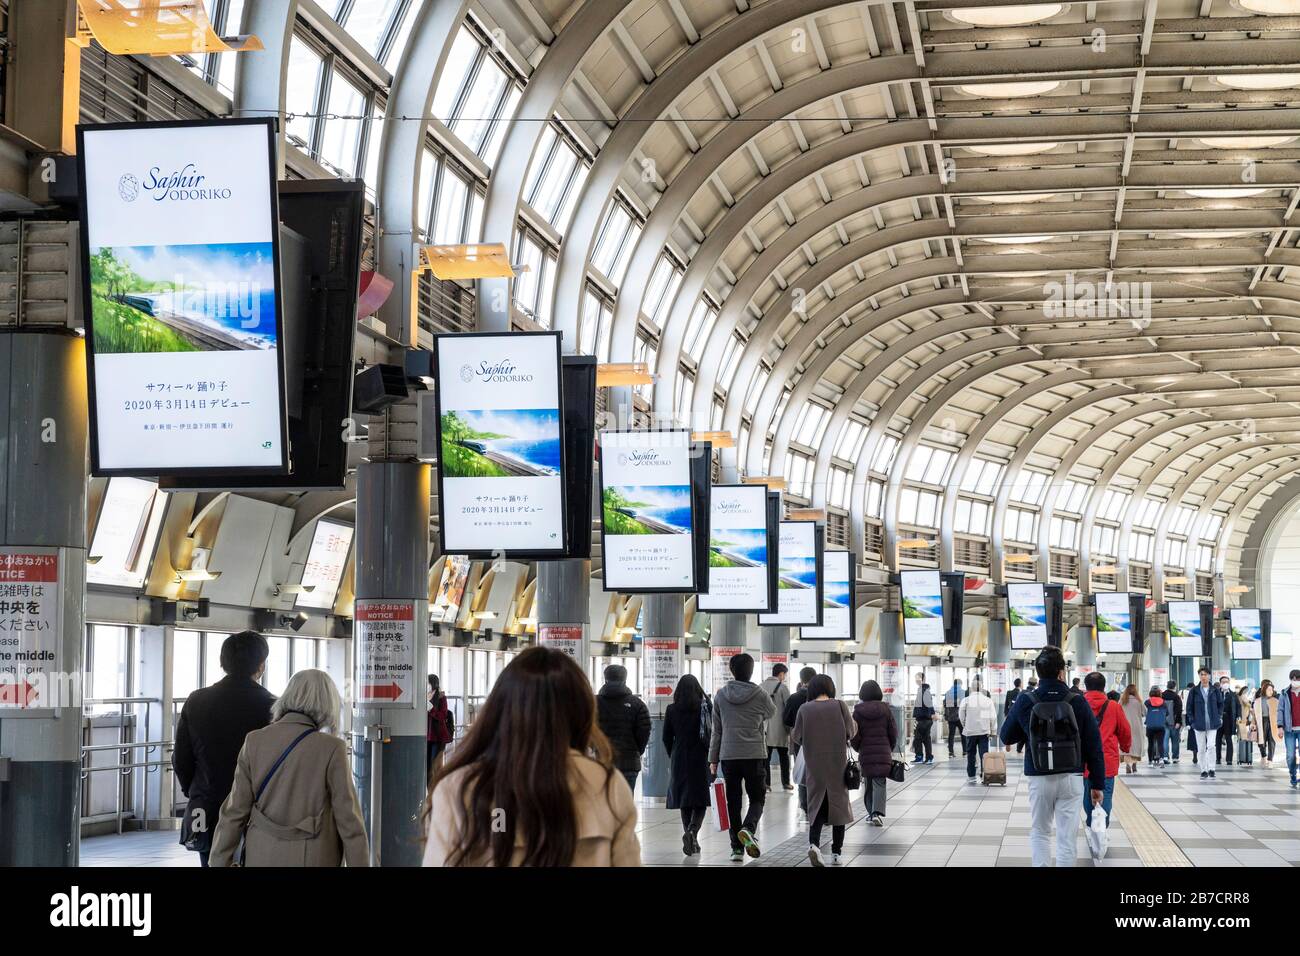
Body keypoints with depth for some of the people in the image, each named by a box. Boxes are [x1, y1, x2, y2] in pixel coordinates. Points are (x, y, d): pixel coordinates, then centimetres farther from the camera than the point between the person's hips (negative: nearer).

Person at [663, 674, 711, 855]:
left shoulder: (671, 710, -1)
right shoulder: (705, 707, -6)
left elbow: (666, 738, 3)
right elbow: (712, 734, -6)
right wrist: (711, 757, 5)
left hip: (679, 760, 2)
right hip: (701, 759, -2)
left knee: (684, 802, 11)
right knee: (700, 801, 2)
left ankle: (691, 841, 11)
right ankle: (692, 831, -22)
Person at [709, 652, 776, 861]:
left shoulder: (720, 695, 2)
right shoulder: (759, 695, -5)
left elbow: (716, 730, 7)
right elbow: (771, 712, 16)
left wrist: (713, 759, 12)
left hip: (728, 755, 2)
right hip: (754, 755, -2)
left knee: (733, 801, 8)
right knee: (757, 797, 7)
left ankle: (737, 848, 7)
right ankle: (748, 828, -21)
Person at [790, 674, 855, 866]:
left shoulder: (805, 709, -4)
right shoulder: (839, 705, -6)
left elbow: (797, 737, 3)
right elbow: (850, 732, -3)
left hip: (814, 762, 1)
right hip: (837, 762, -1)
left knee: (817, 803, 9)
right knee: (838, 804, 11)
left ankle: (814, 843, -14)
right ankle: (836, 852, 12)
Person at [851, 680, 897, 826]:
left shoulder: (858, 711, -4)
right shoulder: (886, 709, -1)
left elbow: (854, 734, -4)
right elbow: (893, 732, 2)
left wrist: (857, 748, 13)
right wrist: (890, 749, 17)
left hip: (865, 752, 0)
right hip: (883, 752, 0)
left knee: (867, 783, 14)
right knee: (880, 782, 0)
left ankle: (871, 812, 20)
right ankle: (877, 812, -17)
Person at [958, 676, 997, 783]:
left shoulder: (966, 700, -8)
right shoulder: (988, 700, -5)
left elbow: (961, 716, 1)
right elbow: (993, 717, -2)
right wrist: (993, 730, 7)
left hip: (970, 731, -1)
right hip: (984, 731, 1)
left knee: (971, 754, 10)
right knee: (984, 754, 3)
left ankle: (971, 776, 14)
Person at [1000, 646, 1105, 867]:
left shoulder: (1025, 701, -6)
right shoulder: (1078, 702, -7)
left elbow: (1007, 736, 6)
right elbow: (1094, 746, -4)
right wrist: (1097, 783, 3)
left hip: (1039, 779, 1)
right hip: (1070, 778, -1)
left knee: (1039, 833, 15)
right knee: (1067, 837, 5)